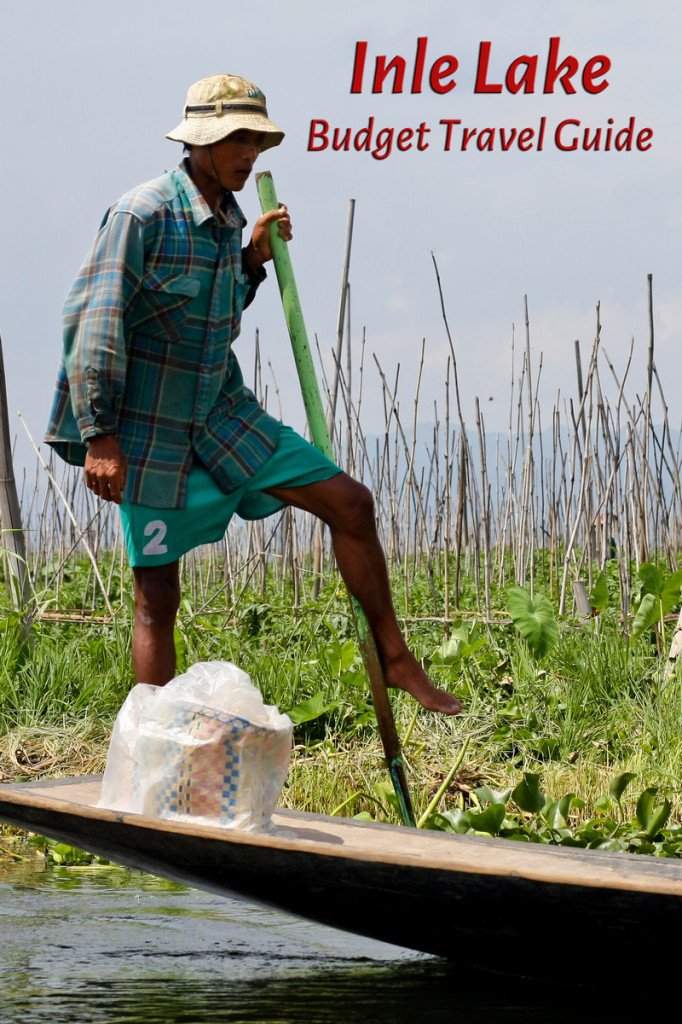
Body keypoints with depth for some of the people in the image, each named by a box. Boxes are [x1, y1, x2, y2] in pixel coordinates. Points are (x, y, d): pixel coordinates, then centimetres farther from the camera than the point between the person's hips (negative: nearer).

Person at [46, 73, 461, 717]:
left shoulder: (227, 219, 7)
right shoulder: (143, 213, -17)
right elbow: (93, 322, -19)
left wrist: (253, 259, 5)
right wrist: (99, 438, -23)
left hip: (223, 412, 7)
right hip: (149, 427, -7)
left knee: (349, 502, 1)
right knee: (157, 597, -2)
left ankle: (395, 661, 11)